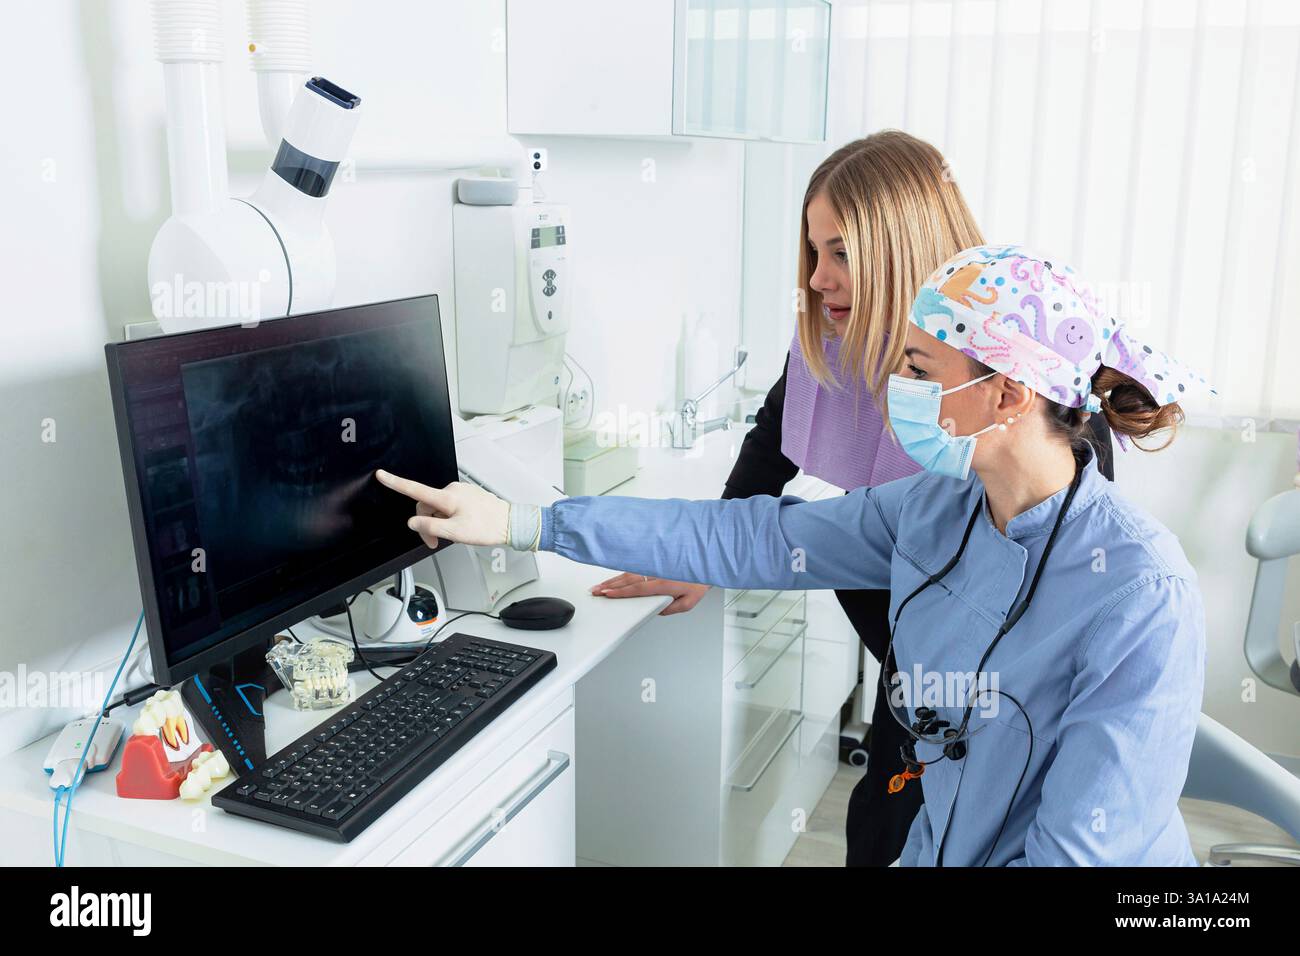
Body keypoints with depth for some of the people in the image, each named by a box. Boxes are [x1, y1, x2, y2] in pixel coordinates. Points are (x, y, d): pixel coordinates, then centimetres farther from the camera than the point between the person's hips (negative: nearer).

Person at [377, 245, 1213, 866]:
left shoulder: (1140, 599, -25)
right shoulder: (934, 510, -6)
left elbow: (1082, 849, -23)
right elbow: (757, 539, -4)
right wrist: (518, 523, -3)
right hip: (939, 845, 5)